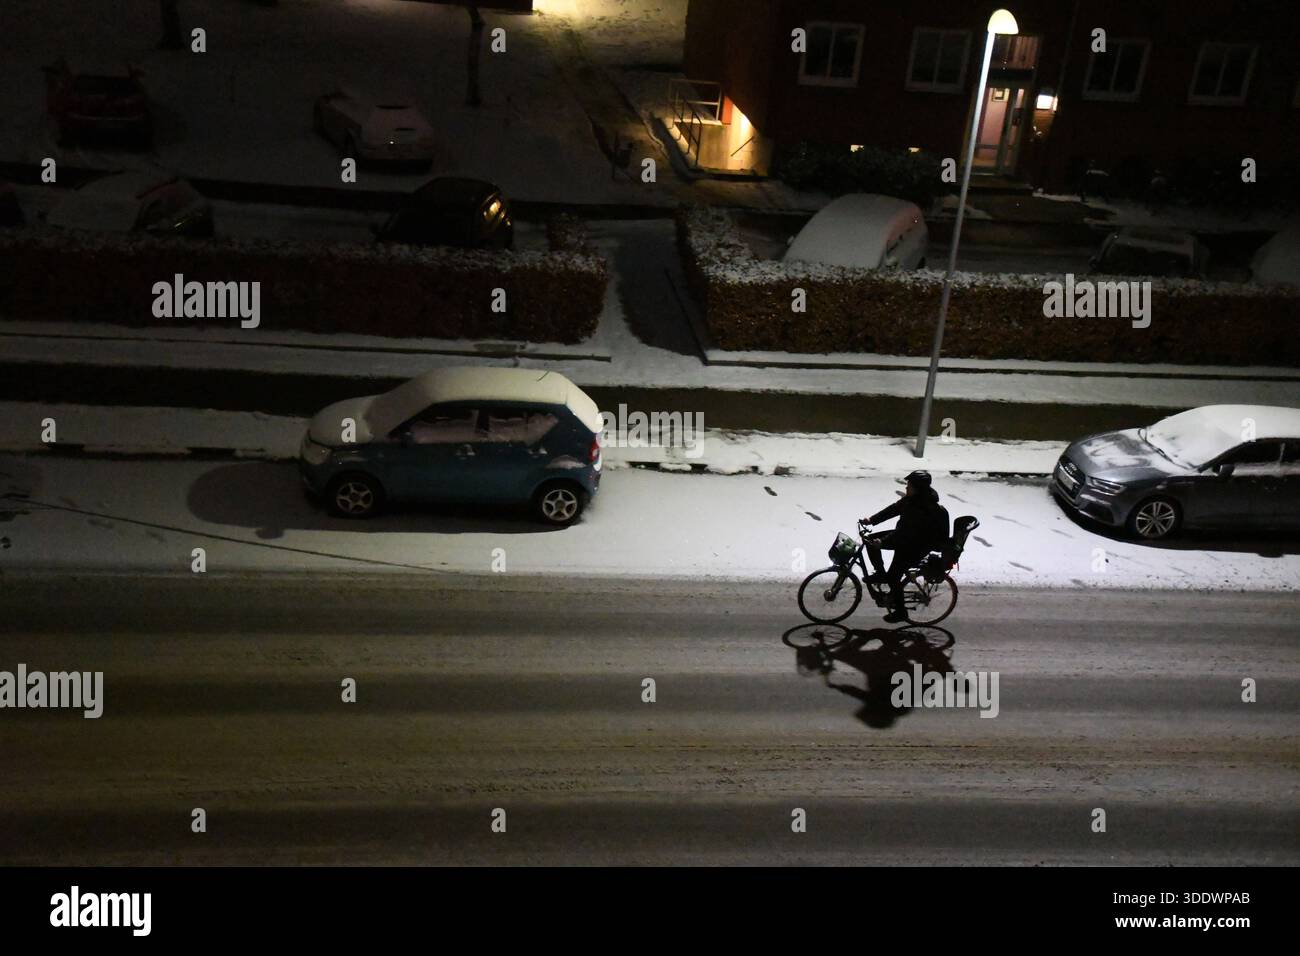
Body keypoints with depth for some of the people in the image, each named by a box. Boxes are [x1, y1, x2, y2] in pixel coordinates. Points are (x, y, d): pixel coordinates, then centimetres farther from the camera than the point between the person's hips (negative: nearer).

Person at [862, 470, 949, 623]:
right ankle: (880, 574, 20)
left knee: (893, 577, -7)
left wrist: (882, 542, -32)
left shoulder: (926, 510, -34)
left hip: (915, 547, -9)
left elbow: (907, 534, -34)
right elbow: (893, 509, 2)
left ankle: (900, 612, 14)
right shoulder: (911, 499, -9)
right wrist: (871, 520, -6)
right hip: (903, 537, 9)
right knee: (871, 540, 3)